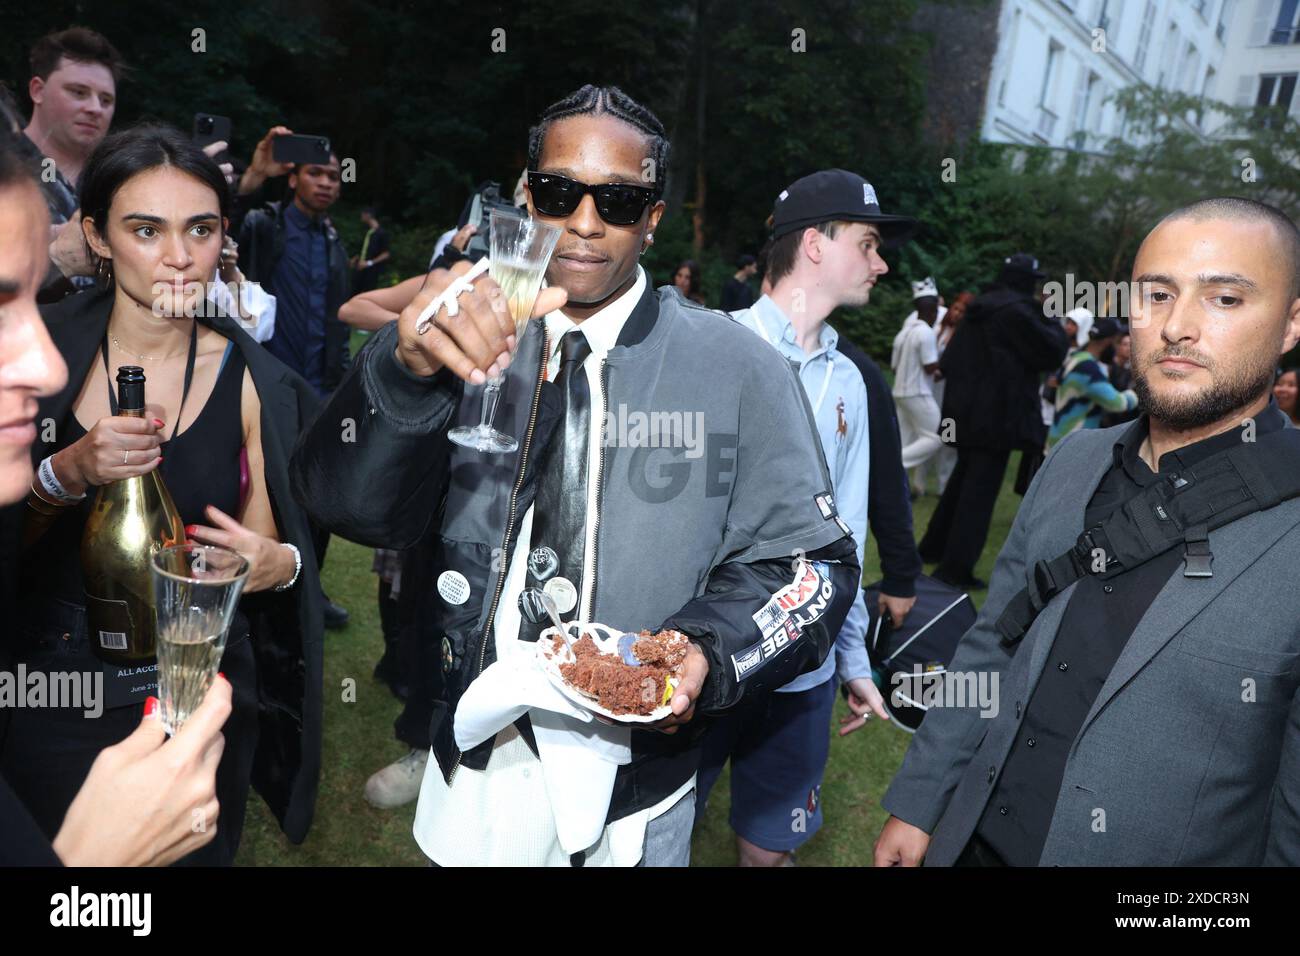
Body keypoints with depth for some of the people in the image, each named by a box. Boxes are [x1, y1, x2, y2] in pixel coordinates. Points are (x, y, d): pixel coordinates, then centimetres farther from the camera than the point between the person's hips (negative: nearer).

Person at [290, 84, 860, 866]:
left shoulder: (738, 370, -9)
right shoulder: (475, 343, -6)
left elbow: (809, 562, -6)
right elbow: (350, 505, -17)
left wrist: (706, 653, -24)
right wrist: (409, 369, -36)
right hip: (470, 776, 2)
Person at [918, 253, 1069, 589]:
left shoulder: (979, 309, 13)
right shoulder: (1017, 311, -13)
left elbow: (948, 361, 15)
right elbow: (1050, 354, -8)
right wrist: (1055, 326, 7)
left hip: (966, 410, 9)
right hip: (996, 414, -9)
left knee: (963, 479, 21)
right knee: (980, 490, -4)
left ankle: (934, 546, 31)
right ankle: (954, 568, -2)